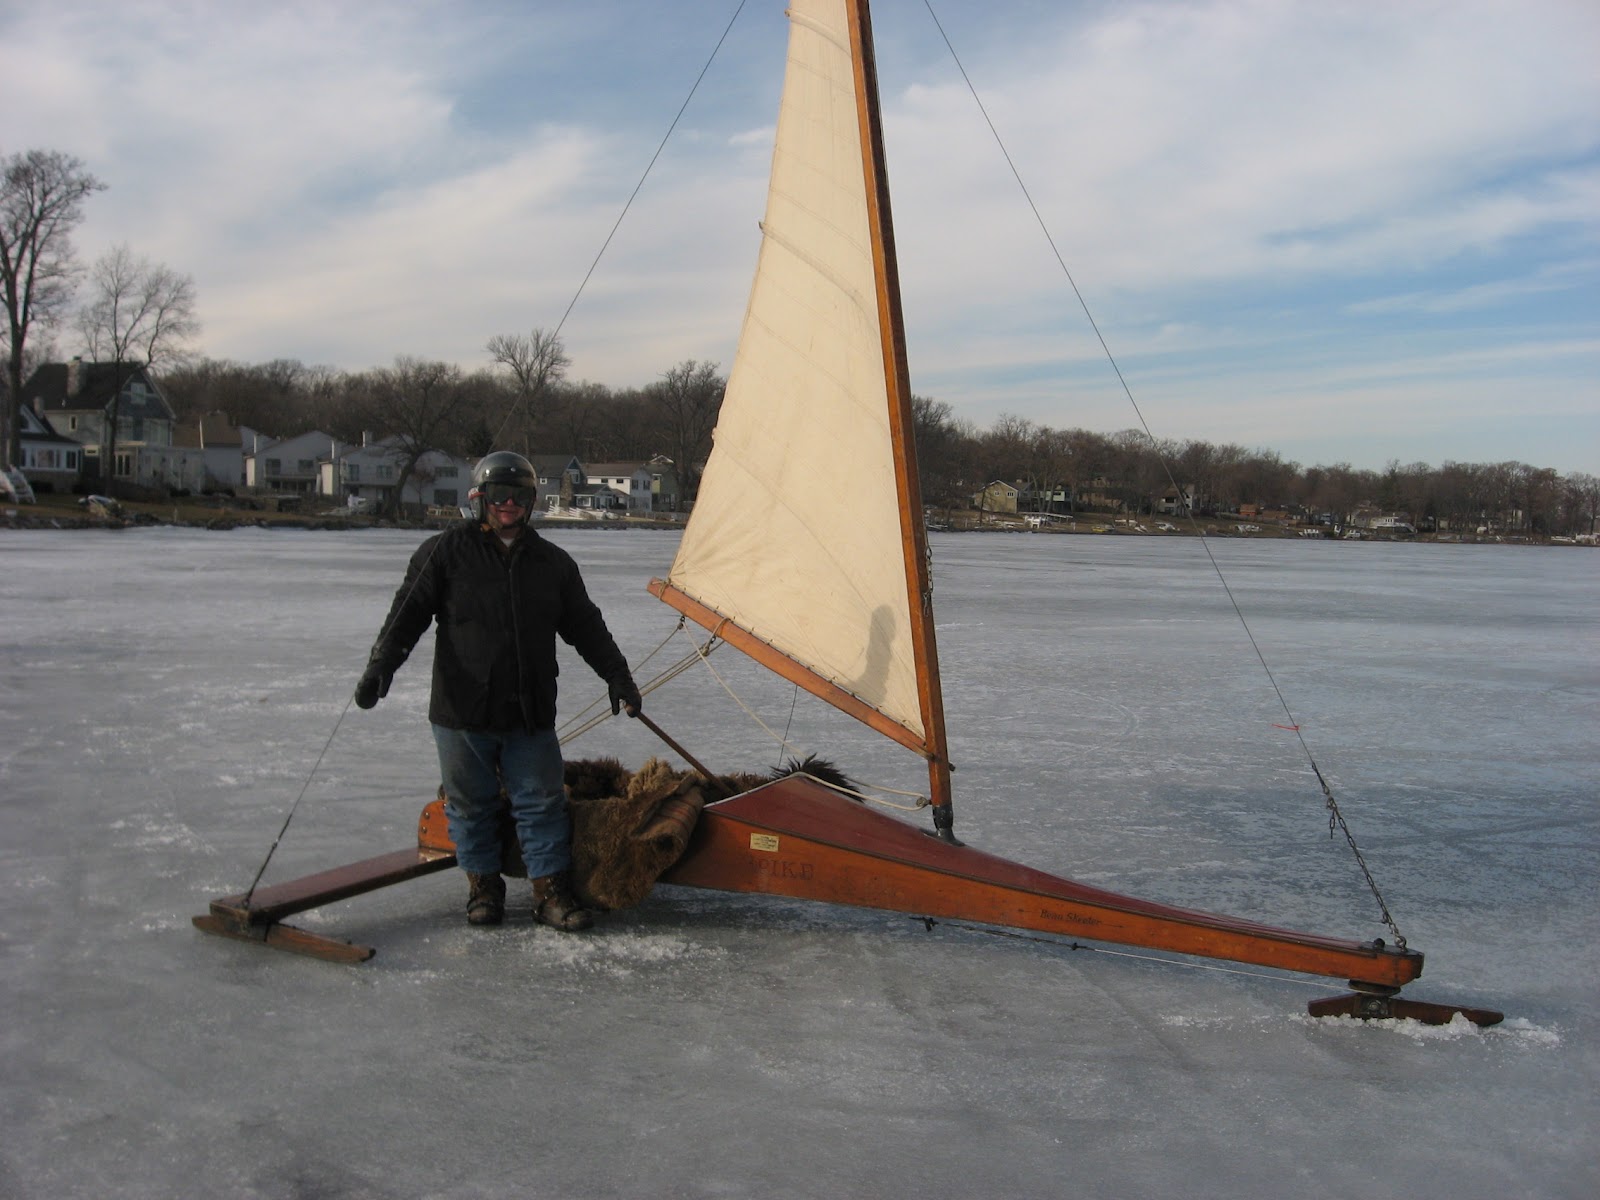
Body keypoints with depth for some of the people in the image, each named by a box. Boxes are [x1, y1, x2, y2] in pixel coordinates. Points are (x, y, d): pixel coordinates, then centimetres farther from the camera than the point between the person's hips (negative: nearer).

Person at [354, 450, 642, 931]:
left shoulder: (553, 562, 11)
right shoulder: (446, 552, 1)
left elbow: (585, 626, 16)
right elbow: (408, 612, -5)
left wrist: (616, 674, 10)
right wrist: (381, 665, -17)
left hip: (531, 714, 2)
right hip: (463, 712, -2)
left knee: (542, 802, 3)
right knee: (471, 803, 9)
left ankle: (551, 890, 11)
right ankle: (483, 885, 25)